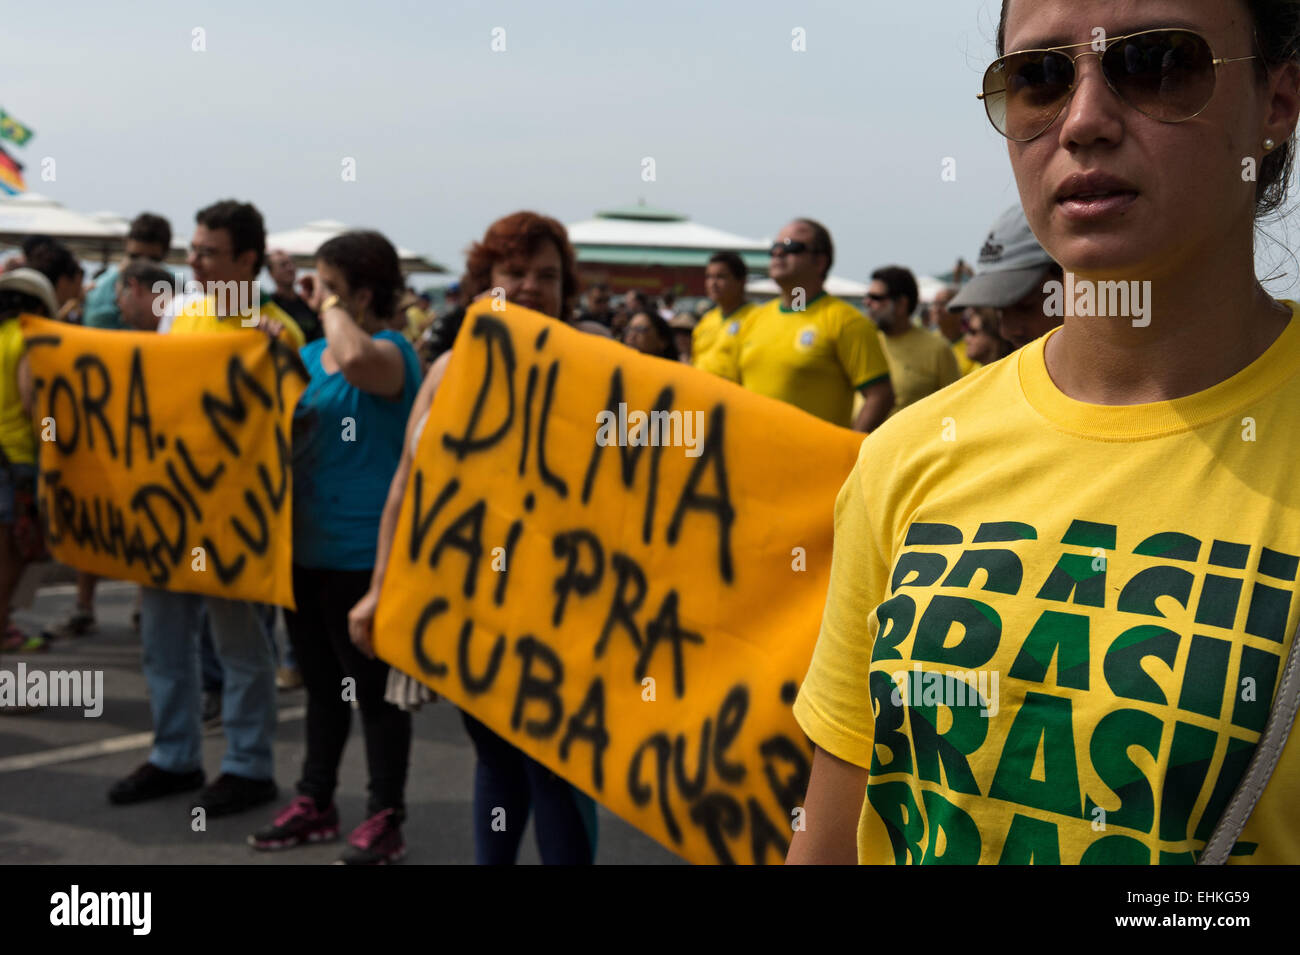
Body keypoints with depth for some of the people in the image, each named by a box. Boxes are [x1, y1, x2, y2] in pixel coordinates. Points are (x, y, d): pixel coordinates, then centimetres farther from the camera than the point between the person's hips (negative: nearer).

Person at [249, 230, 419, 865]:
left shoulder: (391, 352, -12)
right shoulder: (310, 355, 13)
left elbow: (357, 359, -36)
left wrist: (333, 310, -16)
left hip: (363, 552, -8)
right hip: (306, 545, 8)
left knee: (374, 685, 0)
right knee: (321, 683, 17)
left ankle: (385, 818, 9)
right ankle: (316, 802, 27)